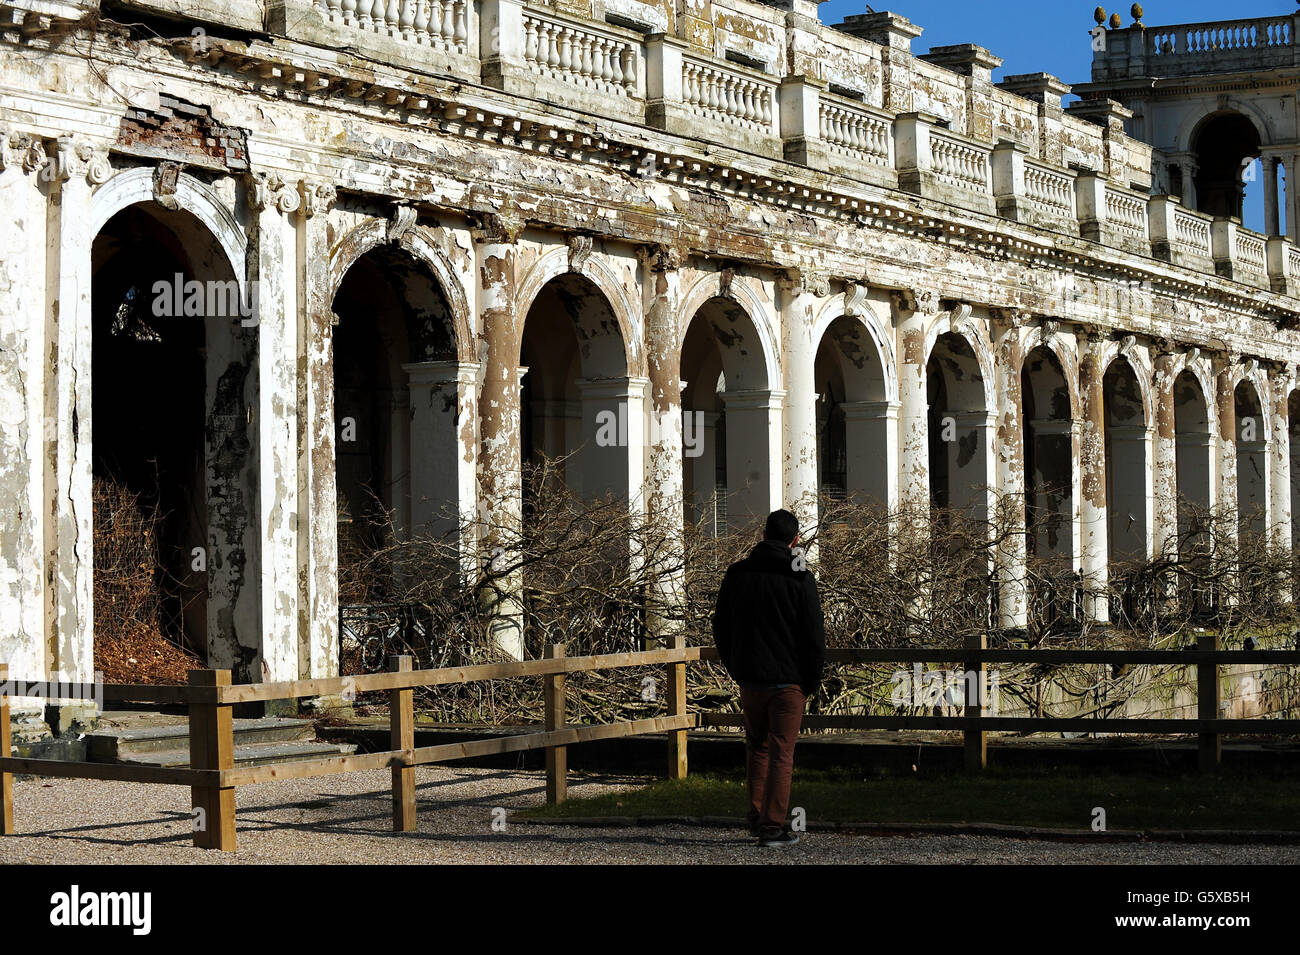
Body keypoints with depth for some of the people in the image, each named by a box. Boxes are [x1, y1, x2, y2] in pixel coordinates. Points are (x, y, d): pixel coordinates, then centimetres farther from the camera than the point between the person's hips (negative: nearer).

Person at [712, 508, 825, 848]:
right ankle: (773, 827, -1)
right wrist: (812, 681, 4)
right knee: (782, 753, 2)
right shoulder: (800, 580, -9)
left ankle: (757, 817, 18)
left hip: (749, 679, 3)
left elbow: (720, 628, 9)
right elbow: (814, 637, -8)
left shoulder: (737, 574, 2)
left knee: (757, 747, 20)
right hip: (788, 680, -3)